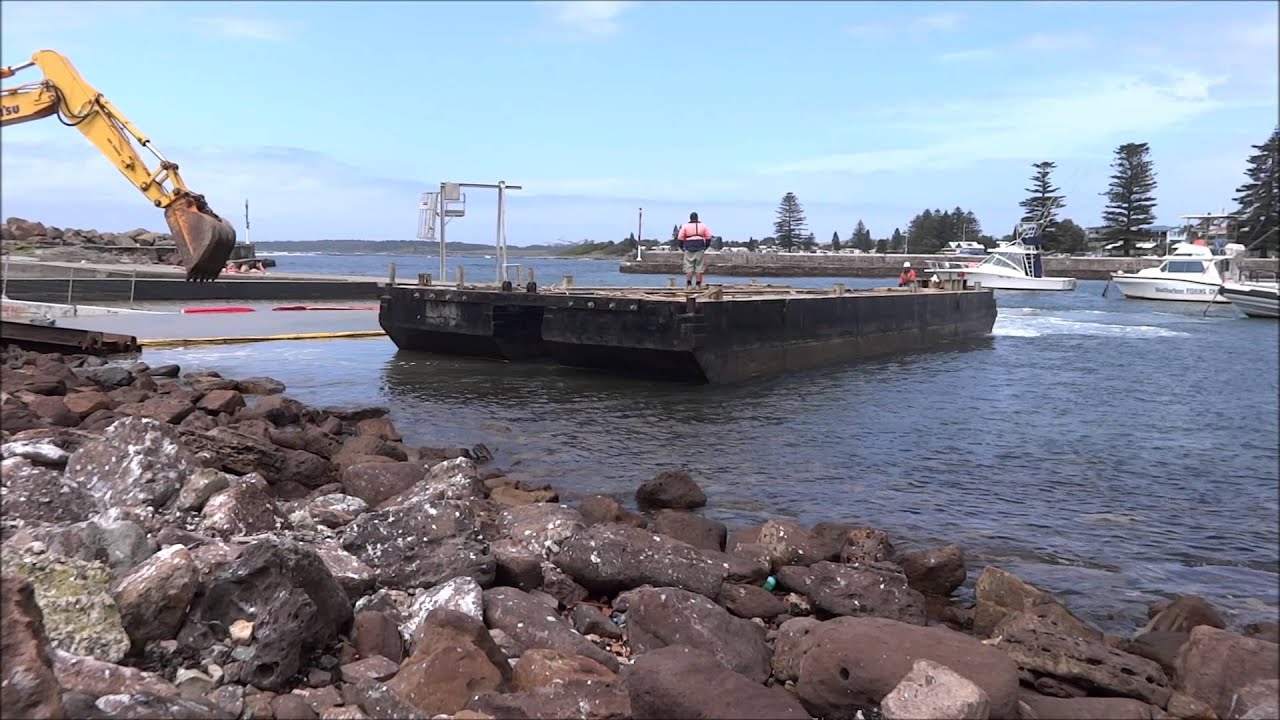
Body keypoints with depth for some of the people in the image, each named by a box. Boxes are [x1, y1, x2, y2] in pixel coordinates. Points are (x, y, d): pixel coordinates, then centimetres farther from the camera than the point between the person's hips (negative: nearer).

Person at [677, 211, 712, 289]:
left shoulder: (685, 226, 6)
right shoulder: (703, 226, 10)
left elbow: (680, 238, 1)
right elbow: (708, 237, 9)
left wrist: (682, 247, 13)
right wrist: (706, 247, 19)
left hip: (689, 249, -1)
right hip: (700, 249, 1)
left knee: (689, 267, 2)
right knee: (699, 267, 3)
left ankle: (688, 284, -7)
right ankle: (699, 285, 1)